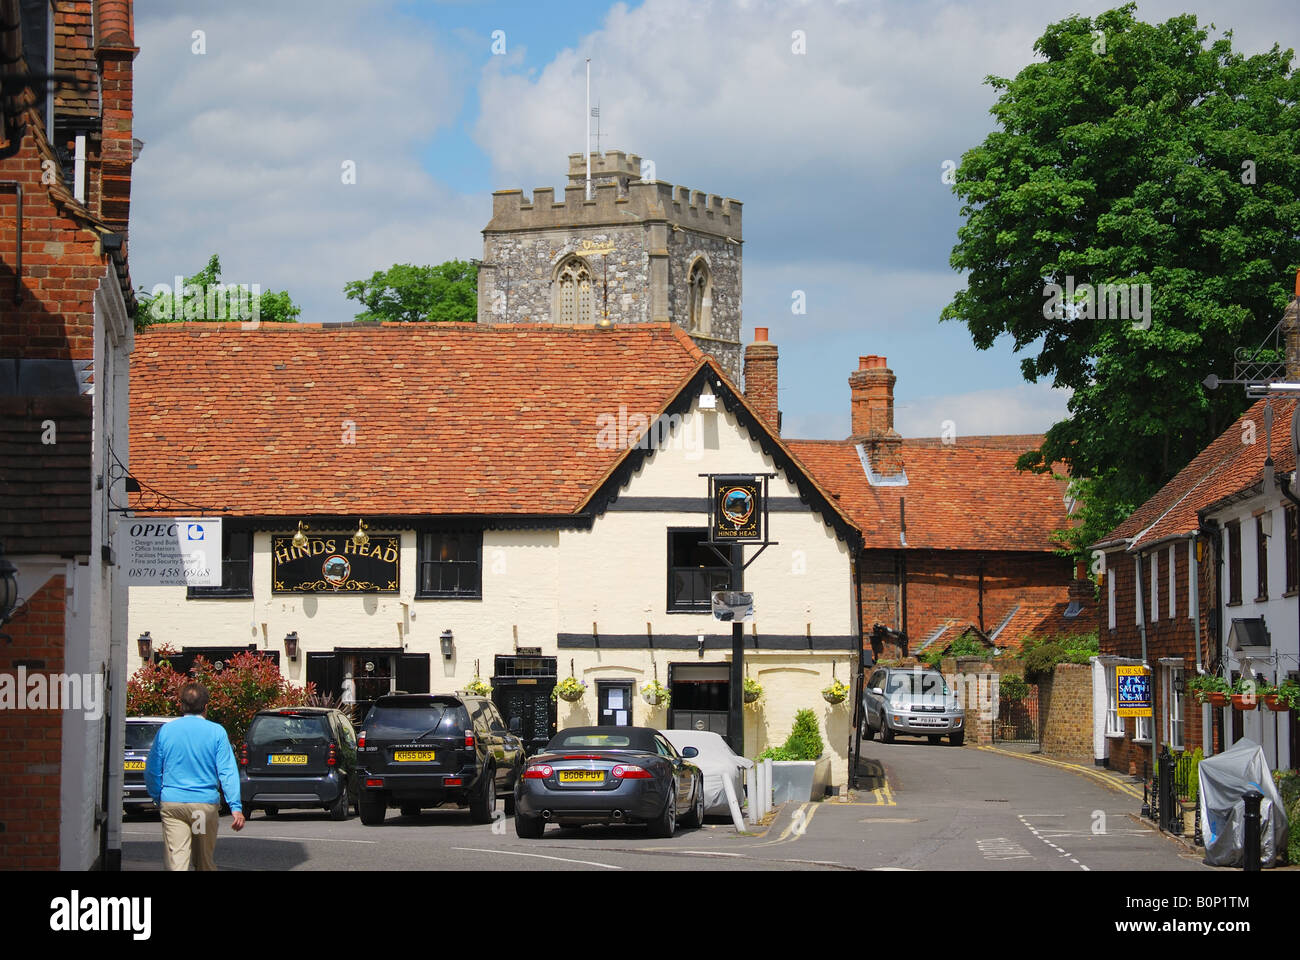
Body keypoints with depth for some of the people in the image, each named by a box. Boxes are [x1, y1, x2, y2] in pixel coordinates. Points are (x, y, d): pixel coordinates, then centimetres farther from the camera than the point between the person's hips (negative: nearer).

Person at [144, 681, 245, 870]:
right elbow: (227, 772, -6)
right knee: (204, 860, 14)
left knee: (176, 861, -5)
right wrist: (236, 807, -6)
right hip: (206, 804, 0)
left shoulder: (166, 730, 3)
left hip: (171, 803, 0)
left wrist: (158, 799, 19)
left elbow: (152, 771, 7)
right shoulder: (216, 732, -2)